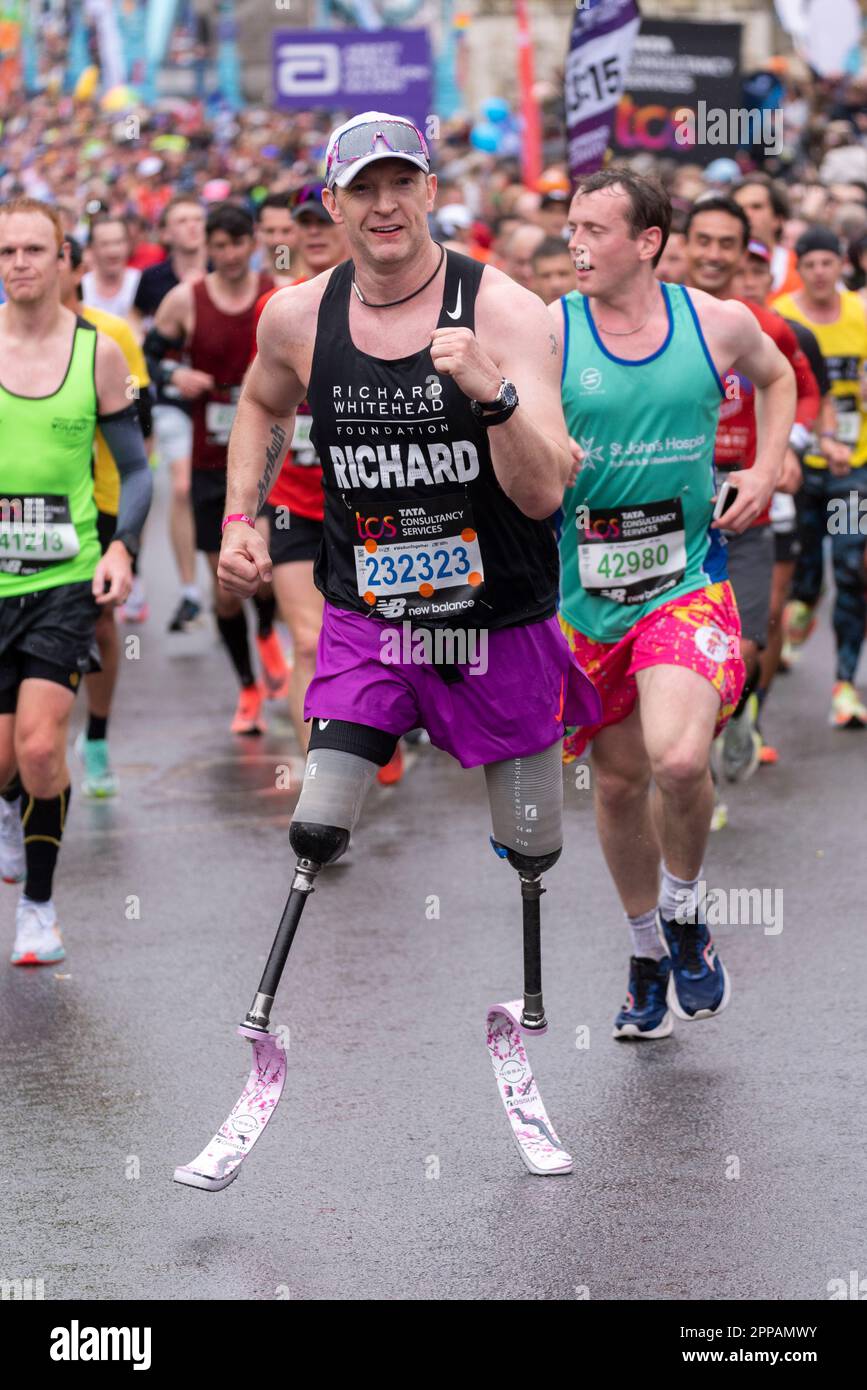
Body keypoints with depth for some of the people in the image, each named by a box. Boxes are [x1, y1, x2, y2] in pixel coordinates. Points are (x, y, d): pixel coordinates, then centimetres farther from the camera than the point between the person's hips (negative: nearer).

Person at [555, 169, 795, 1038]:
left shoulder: (717, 323, -2)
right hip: (585, 590, 1)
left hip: (688, 582, -1)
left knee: (679, 761, -23)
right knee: (618, 779, 12)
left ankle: (685, 911, 8)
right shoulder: (548, 331, -6)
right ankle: (647, 954, 35)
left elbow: (777, 378, 19)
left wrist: (766, 470, 5)